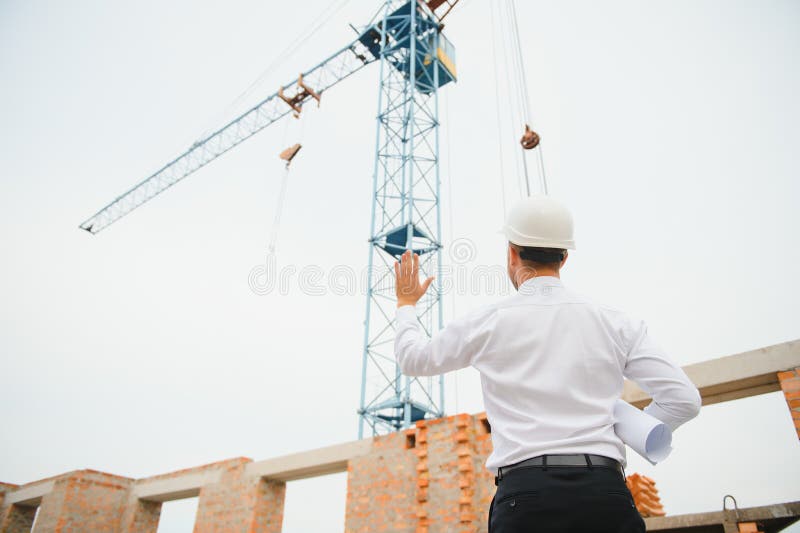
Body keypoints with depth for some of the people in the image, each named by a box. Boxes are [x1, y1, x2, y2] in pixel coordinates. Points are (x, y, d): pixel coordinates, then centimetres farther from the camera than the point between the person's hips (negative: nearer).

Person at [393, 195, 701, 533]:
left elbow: (413, 359, 20)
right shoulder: (615, 323, 7)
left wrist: (406, 304, 38)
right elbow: (684, 400, 7)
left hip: (525, 492, -2)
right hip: (606, 491, 2)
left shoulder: (488, 322, 3)